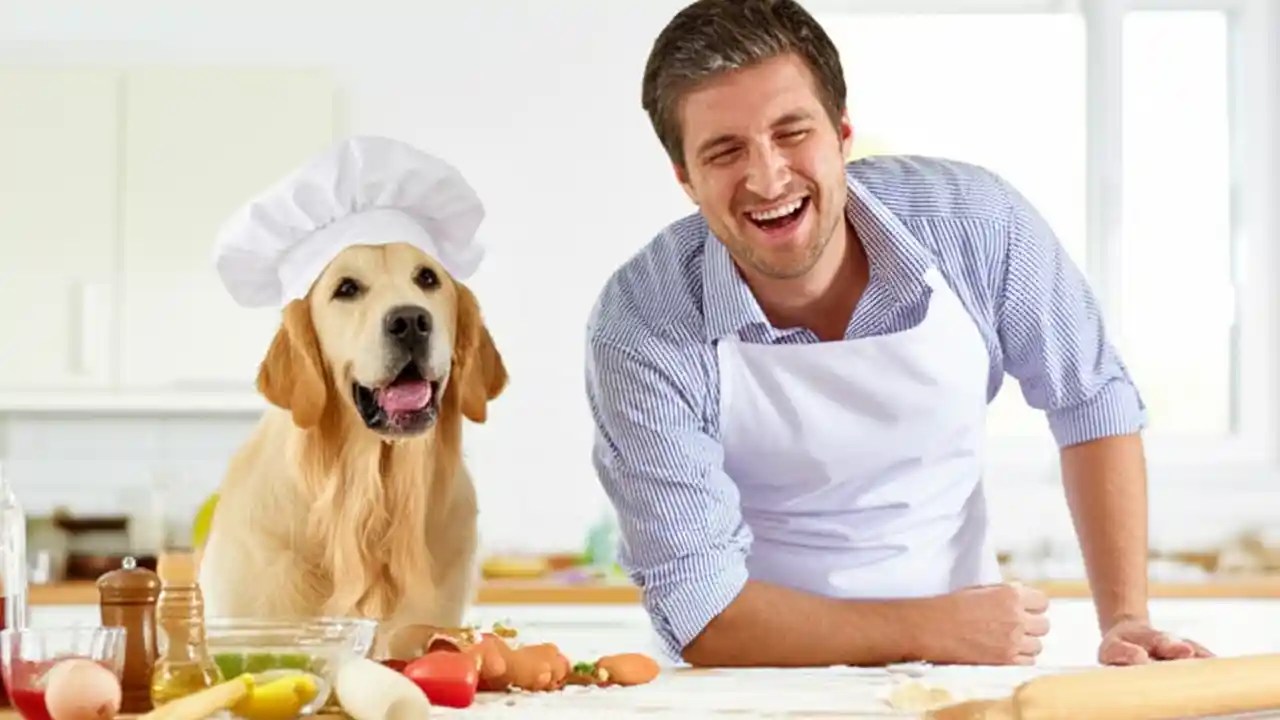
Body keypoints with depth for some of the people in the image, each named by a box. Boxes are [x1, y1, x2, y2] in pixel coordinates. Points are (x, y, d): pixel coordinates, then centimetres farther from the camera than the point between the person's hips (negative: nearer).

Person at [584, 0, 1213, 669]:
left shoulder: (975, 222, -13)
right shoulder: (640, 330, -19)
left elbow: (1092, 400, 2)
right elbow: (697, 611, -17)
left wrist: (1124, 620, -5)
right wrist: (934, 630, -22)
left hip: (969, 673, 2)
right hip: (766, 690, -1)